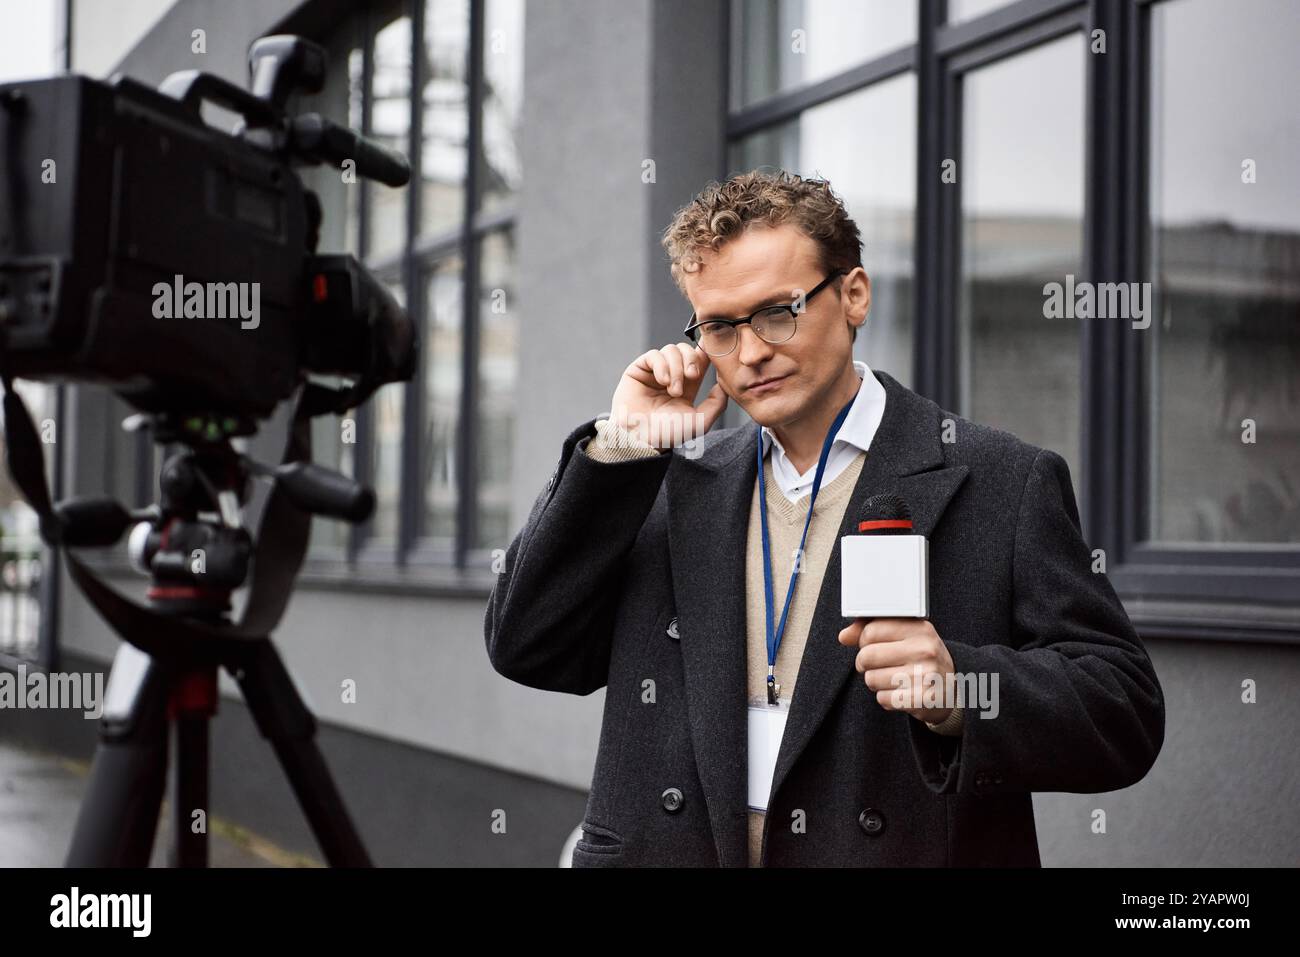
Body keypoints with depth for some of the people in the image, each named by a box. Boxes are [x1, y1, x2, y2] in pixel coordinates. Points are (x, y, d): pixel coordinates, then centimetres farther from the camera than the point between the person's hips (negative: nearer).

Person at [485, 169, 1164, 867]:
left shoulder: (1002, 485, -6)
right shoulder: (675, 488, 6)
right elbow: (525, 649, 1)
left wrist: (958, 690, -27)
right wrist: (621, 445, -5)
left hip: (899, 855, -2)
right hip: (671, 850, 3)